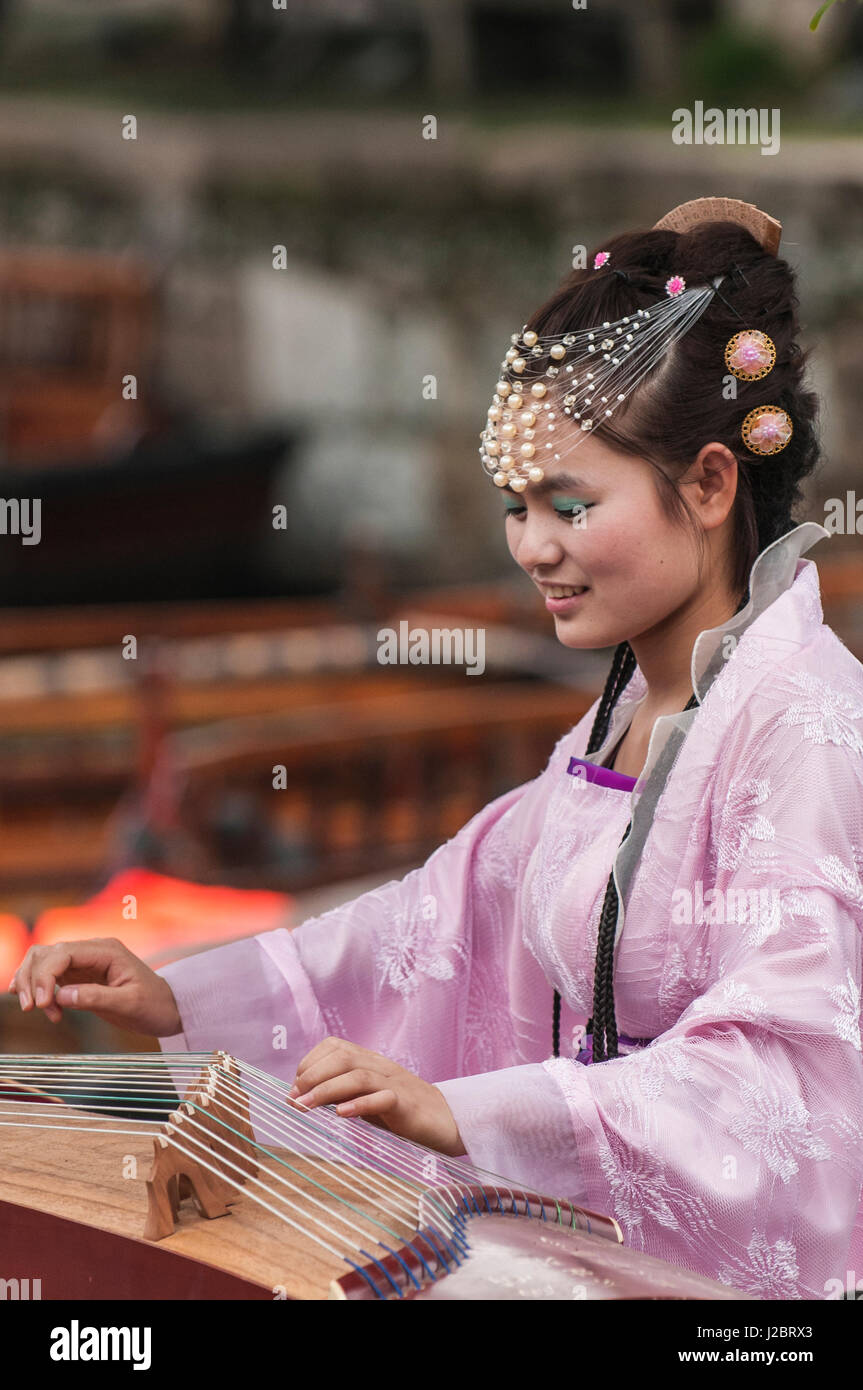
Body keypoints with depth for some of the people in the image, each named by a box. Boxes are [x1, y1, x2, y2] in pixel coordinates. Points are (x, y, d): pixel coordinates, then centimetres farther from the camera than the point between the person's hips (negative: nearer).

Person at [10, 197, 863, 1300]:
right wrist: (174, 1000, 10)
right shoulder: (627, 716, 16)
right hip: (603, 1238, 8)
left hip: (736, 1268, -8)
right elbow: (460, 907, 19)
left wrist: (454, 1111, -33)